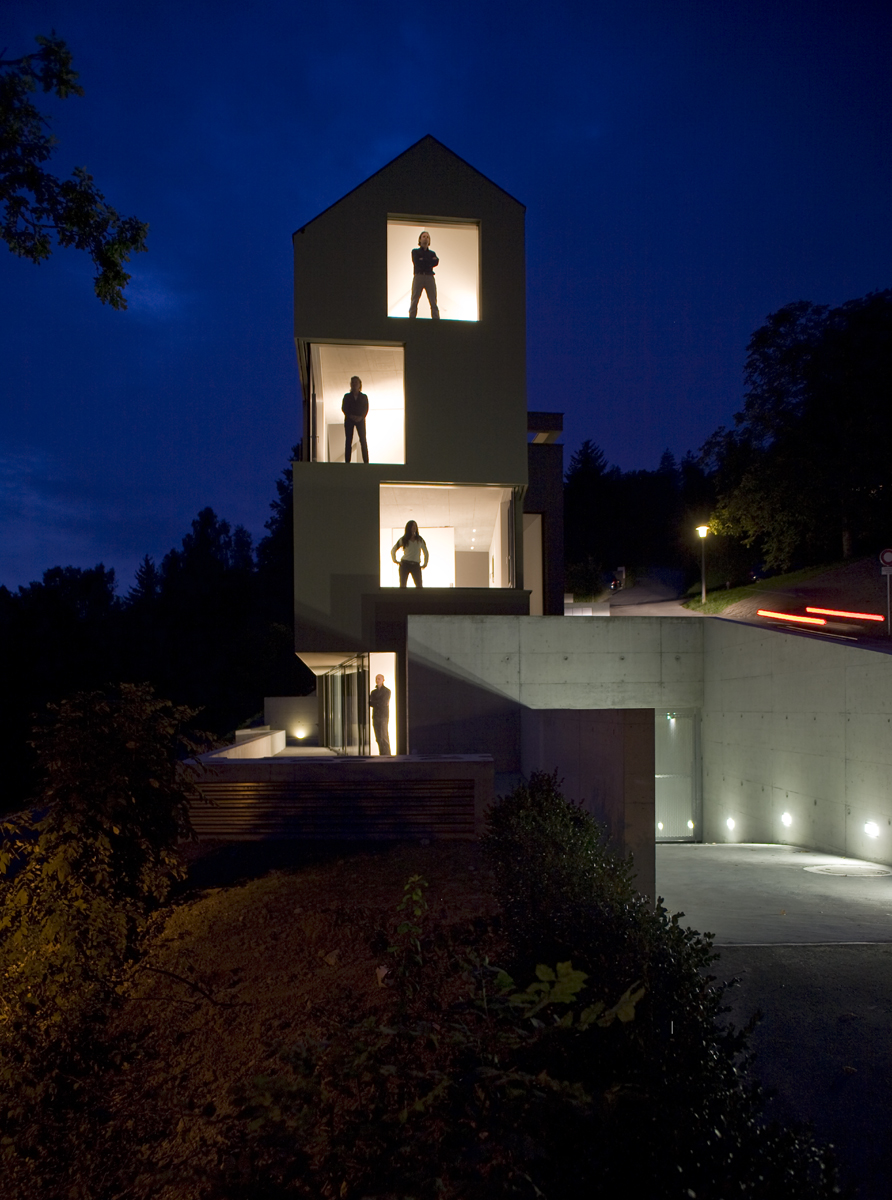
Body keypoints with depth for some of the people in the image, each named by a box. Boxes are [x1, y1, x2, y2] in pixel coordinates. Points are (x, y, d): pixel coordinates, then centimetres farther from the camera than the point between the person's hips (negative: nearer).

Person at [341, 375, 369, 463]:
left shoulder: (364, 396, 11)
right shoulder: (347, 396, 11)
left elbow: (366, 409, 4)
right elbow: (343, 408, 4)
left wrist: (361, 417, -13)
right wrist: (350, 416, -12)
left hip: (360, 419, 0)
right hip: (349, 420, 0)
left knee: (363, 440, -6)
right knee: (348, 440, -3)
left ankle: (366, 461, -7)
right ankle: (347, 461, -4)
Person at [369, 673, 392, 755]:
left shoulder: (387, 691, 2)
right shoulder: (373, 692, 17)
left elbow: (383, 703, -9)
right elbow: (370, 703, 6)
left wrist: (371, 703, -4)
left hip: (383, 716, -5)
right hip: (375, 716, 5)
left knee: (384, 737, -11)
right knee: (378, 738, 1)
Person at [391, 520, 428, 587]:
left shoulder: (420, 540, 11)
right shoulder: (403, 540, 7)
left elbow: (426, 552, 19)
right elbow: (393, 551, 12)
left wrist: (425, 564, 11)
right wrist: (395, 560, 2)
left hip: (416, 565, 1)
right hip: (405, 564, -1)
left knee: (420, 586, -8)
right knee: (402, 586, -3)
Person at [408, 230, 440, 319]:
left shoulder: (432, 253, 21)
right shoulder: (415, 252, 15)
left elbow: (436, 262, 0)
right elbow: (416, 263, -3)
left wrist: (423, 261, -3)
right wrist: (430, 261, 1)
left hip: (430, 277, 2)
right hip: (418, 276, -2)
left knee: (433, 302, -6)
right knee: (414, 301, -8)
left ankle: (436, 321, -10)